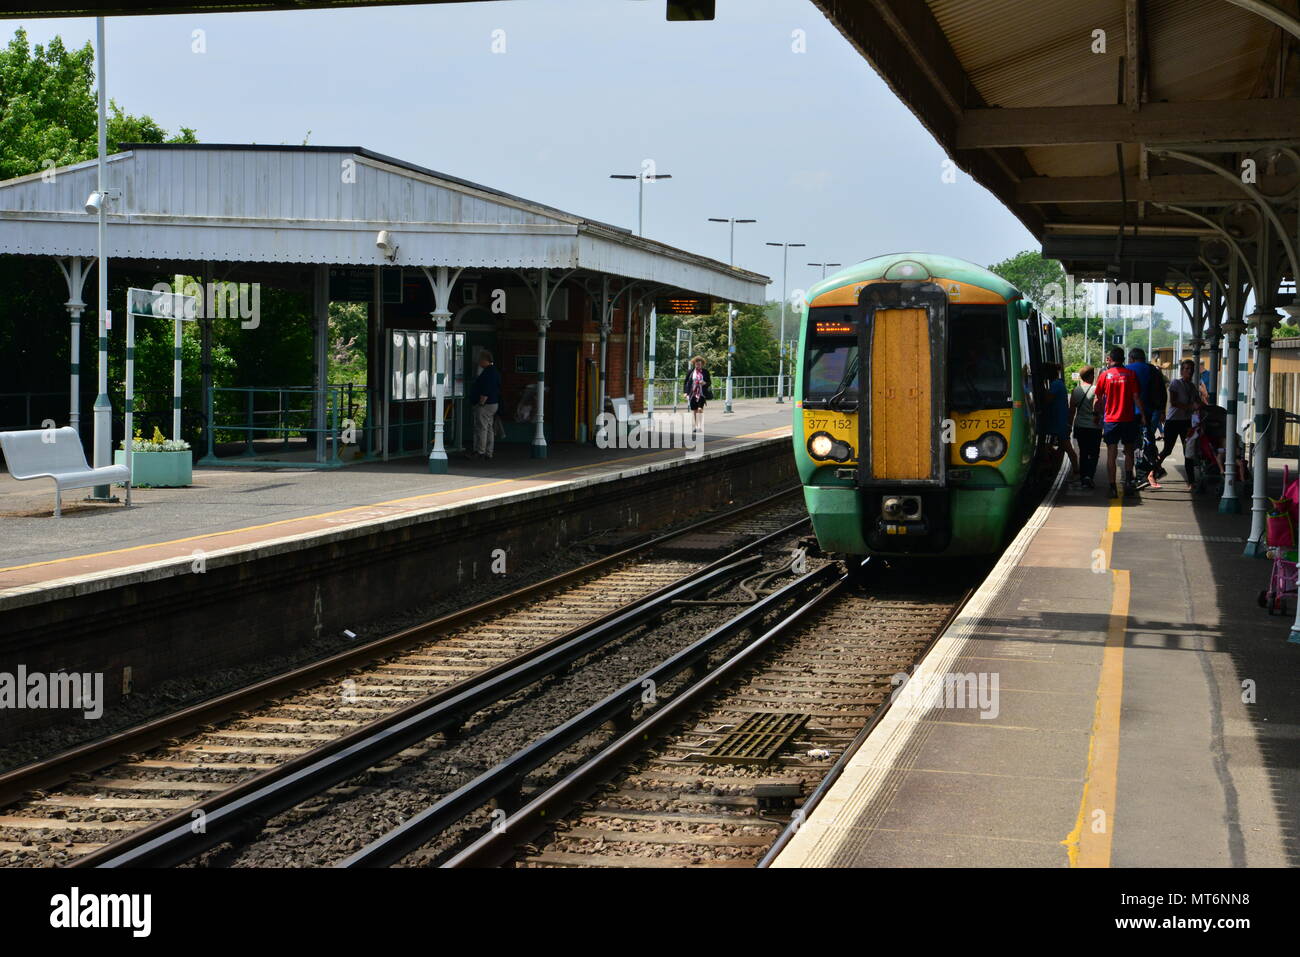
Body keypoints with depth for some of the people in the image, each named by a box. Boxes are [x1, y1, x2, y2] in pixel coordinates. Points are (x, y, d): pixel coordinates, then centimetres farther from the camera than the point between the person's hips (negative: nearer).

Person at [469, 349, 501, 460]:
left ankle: (480, 452, -7)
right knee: (489, 429, 11)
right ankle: (488, 453, 13)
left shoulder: (487, 373, -18)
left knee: (481, 428, -7)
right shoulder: (494, 371, 15)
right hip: (493, 404, 11)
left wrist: (481, 403, -22)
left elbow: (486, 392, -24)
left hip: (485, 405, -11)